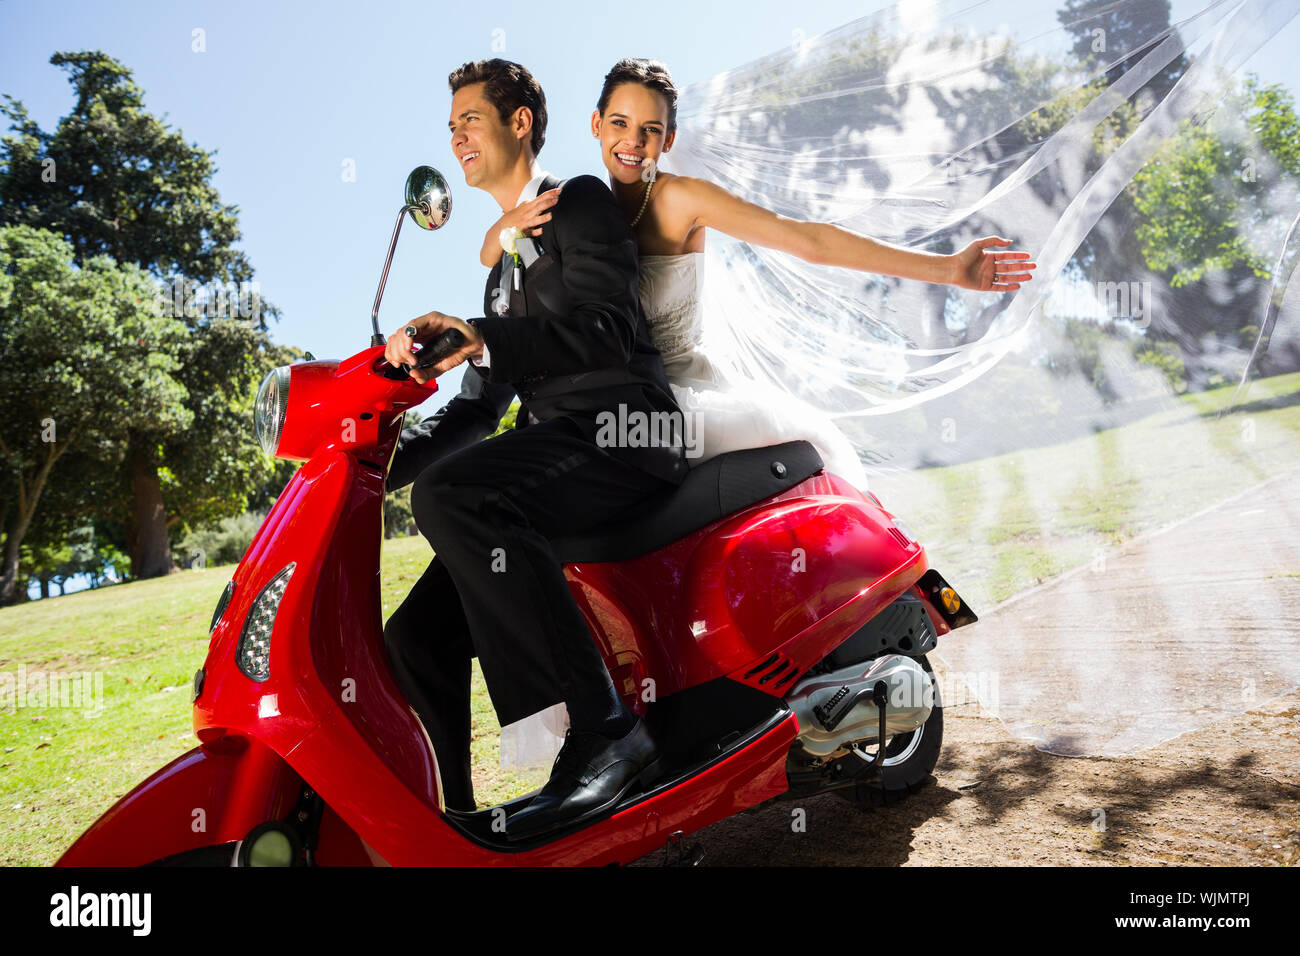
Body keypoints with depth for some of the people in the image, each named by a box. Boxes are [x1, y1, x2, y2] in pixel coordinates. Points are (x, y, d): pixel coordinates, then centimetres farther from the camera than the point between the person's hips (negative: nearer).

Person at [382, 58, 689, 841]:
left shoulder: (581, 202, 6)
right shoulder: (505, 262, 30)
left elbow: (607, 329, -14)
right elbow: (484, 401, 27)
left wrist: (481, 335, -28)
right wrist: (379, 464, 16)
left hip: (621, 430, -8)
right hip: (553, 443, 8)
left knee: (450, 494, -35)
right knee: (416, 639, -3)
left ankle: (603, 726, -31)